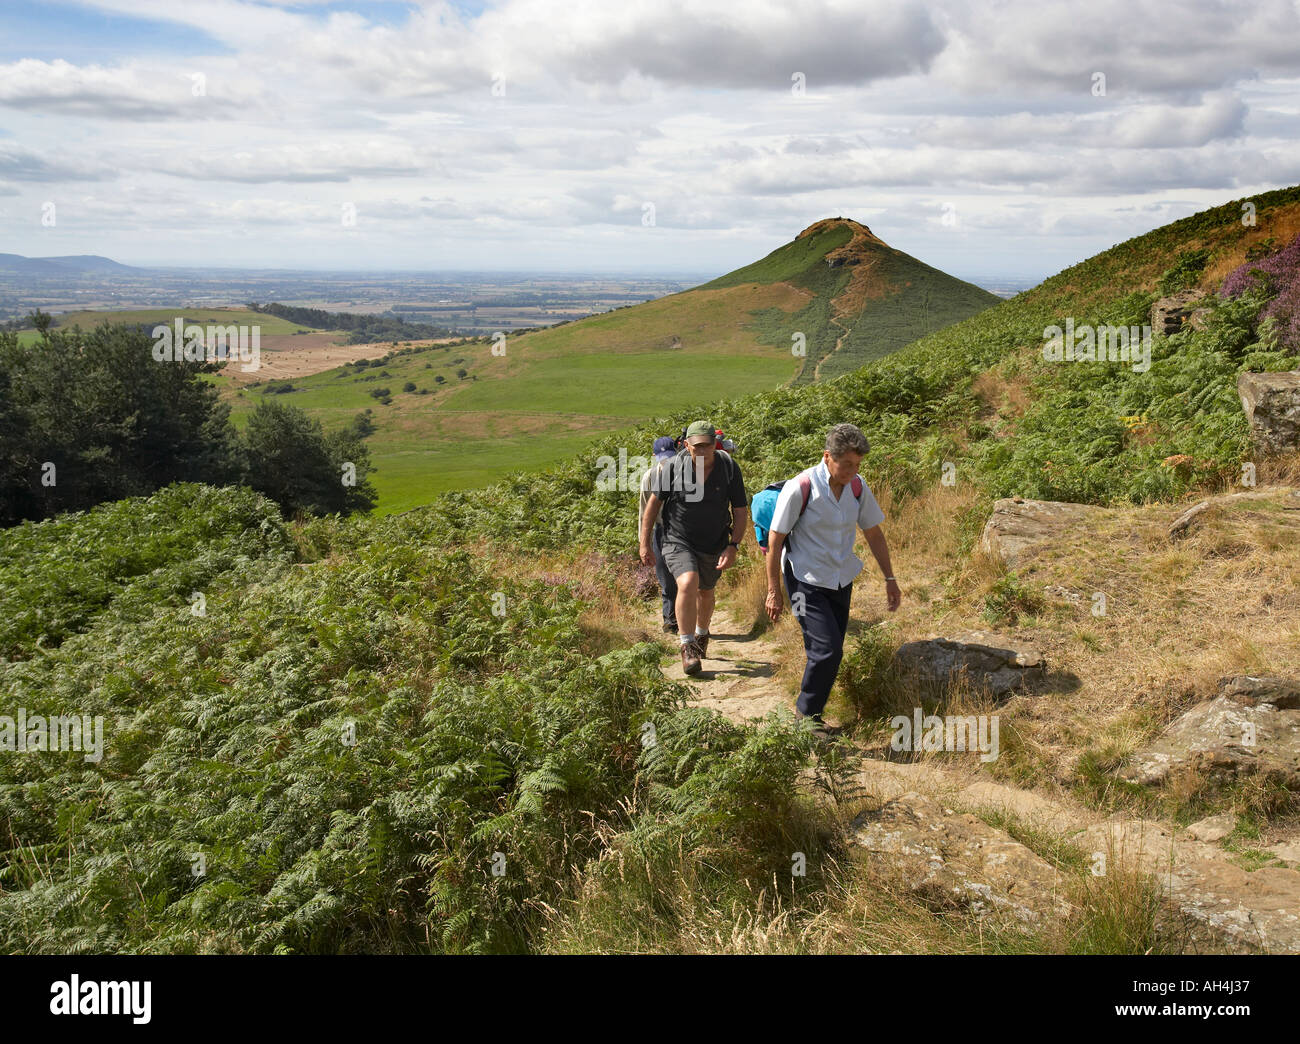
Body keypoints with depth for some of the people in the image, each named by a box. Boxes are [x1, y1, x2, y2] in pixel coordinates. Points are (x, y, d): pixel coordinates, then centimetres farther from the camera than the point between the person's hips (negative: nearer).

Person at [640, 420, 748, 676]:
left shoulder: (729, 468, -11)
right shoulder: (673, 466, -15)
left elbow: (741, 511, -3)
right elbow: (654, 502, -4)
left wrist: (733, 546, -13)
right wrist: (645, 543, -4)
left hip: (714, 545, 3)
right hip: (678, 541, -2)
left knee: (706, 592, 20)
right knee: (688, 583, -26)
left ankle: (701, 634, 49)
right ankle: (687, 647, -16)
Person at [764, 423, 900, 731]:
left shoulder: (857, 487, -1)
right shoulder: (800, 488, -18)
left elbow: (873, 534, 12)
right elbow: (775, 540, -12)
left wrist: (890, 579, 13)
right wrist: (774, 591, -11)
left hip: (841, 580, 6)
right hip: (807, 581, -6)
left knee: (829, 652, 8)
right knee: (827, 649, -14)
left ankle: (808, 714, 24)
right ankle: (805, 716, 5)